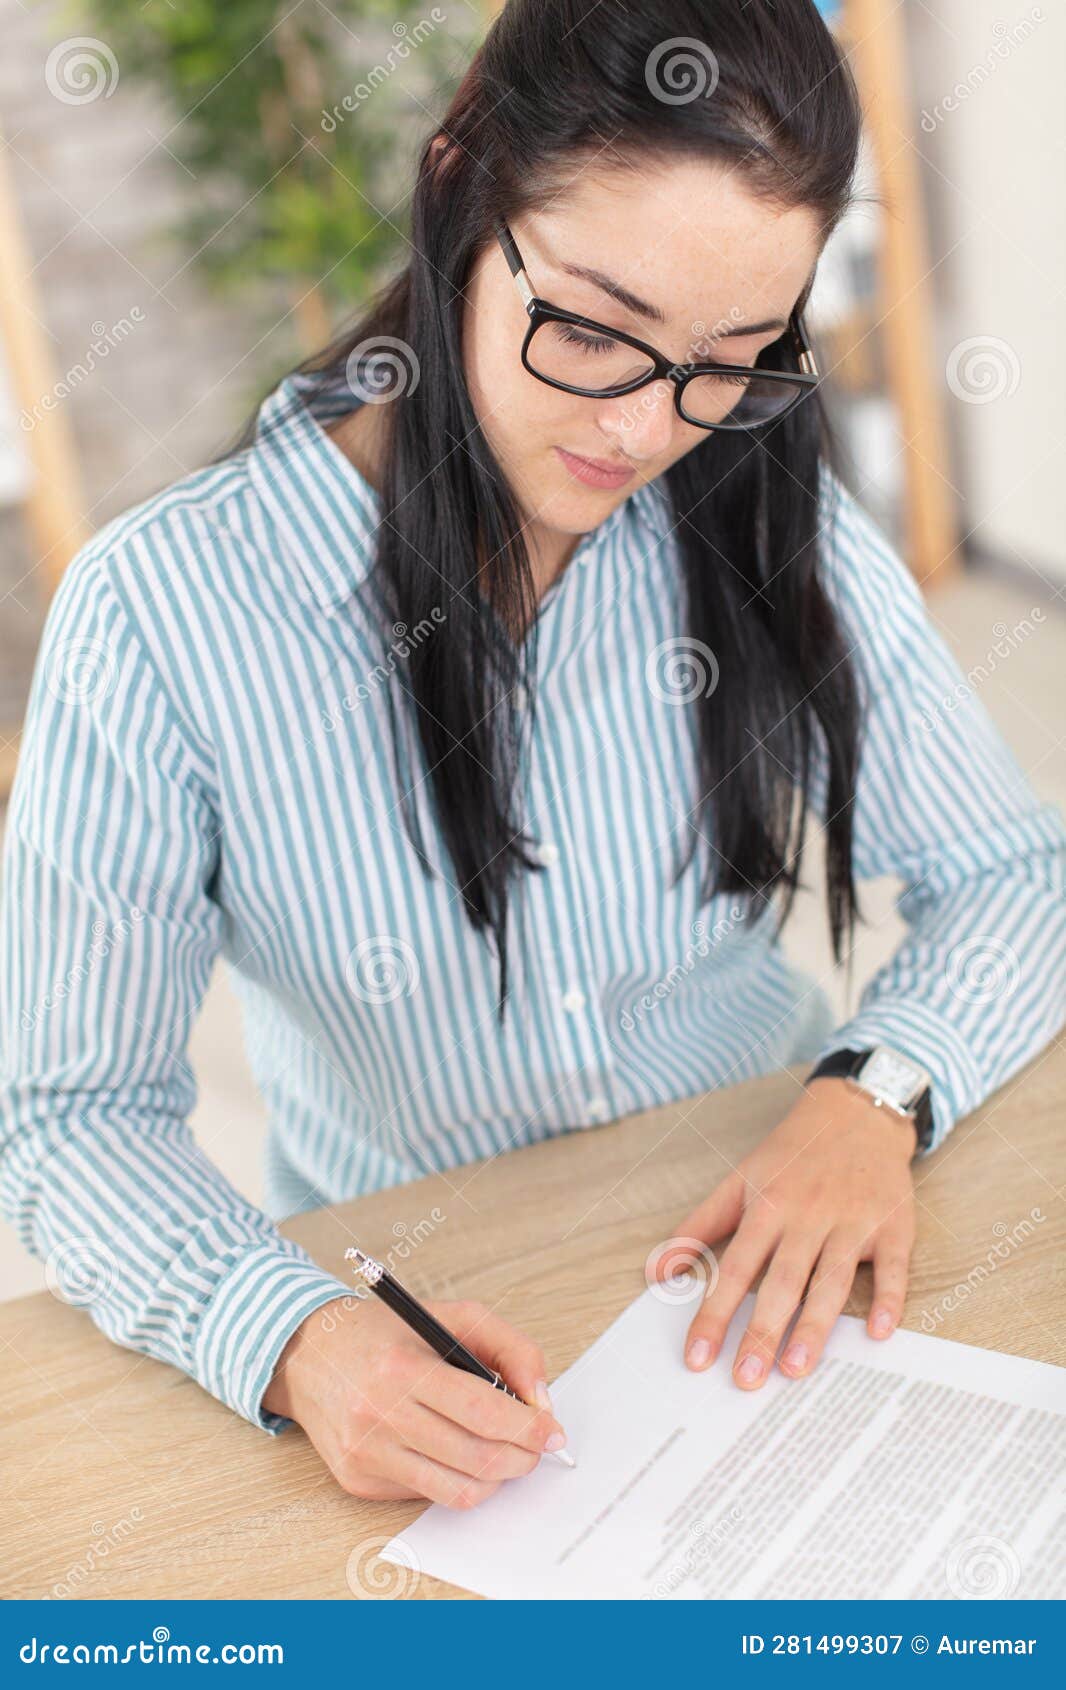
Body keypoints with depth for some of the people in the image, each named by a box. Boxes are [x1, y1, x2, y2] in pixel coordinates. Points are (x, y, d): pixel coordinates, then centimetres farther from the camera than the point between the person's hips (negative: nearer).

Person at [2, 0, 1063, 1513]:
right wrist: (292, 1339, -33)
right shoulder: (161, 615, -20)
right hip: (414, 1325, 2)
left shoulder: (779, 529, -7)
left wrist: (876, 1095, -19)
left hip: (768, 1274, -1)